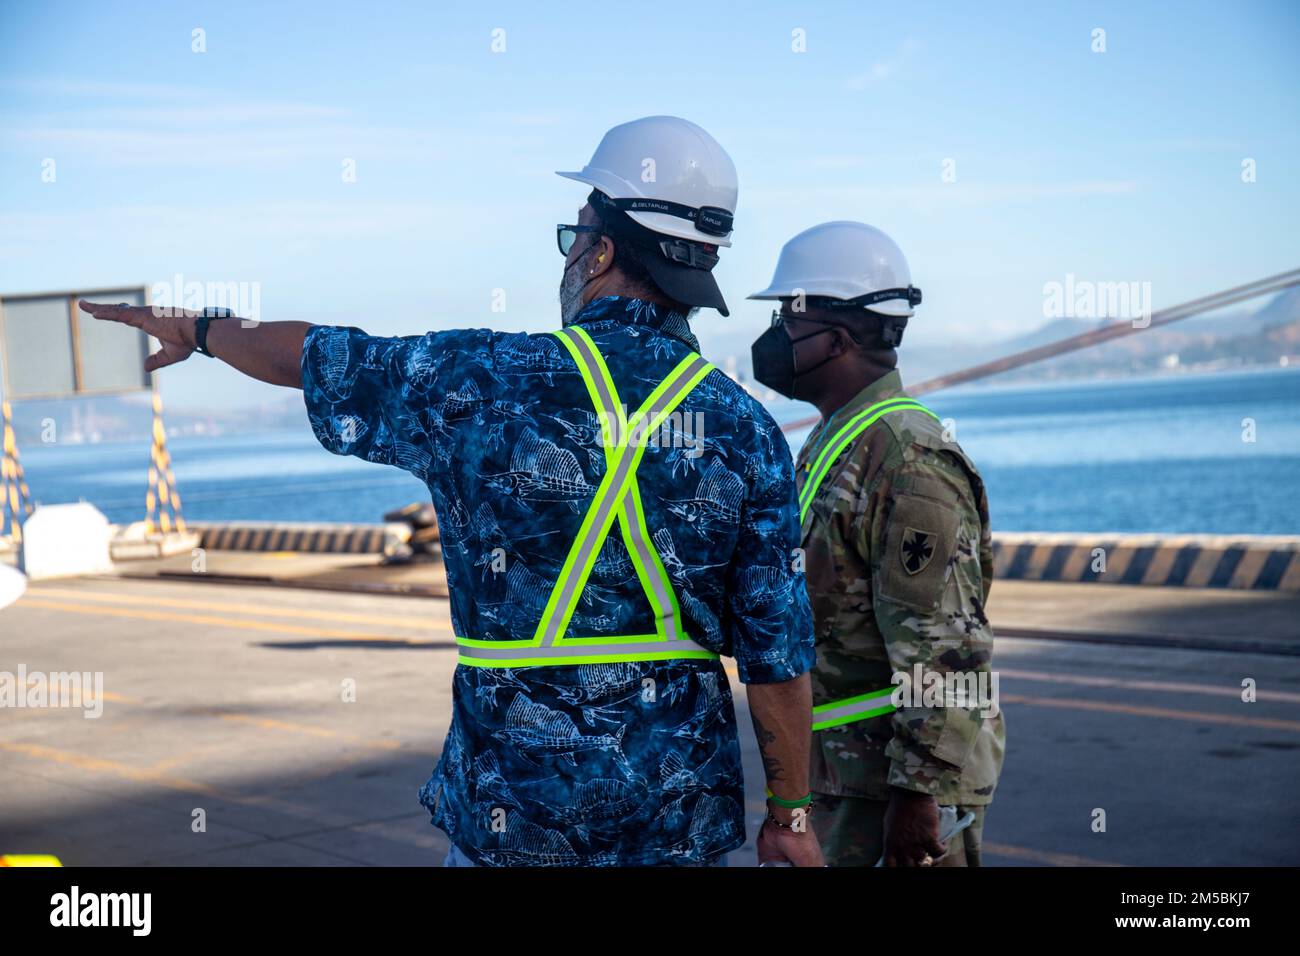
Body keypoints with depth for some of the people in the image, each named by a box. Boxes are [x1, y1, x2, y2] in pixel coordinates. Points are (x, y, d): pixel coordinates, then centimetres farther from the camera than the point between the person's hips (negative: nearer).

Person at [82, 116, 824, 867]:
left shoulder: (479, 382, -9)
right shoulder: (746, 430, -6)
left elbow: (310, 356, 9)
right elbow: (777, 655, -5)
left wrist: (198, 329, 28)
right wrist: (790, 815, 7)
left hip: (516, 806, -1)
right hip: (683, 817, 2)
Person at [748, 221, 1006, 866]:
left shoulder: (908, 460, -18)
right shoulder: (829, 443, 14)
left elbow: (942, 649, -23)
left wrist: (917, 792, -24)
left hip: (902, 777, -10)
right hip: (841, 772, 10)